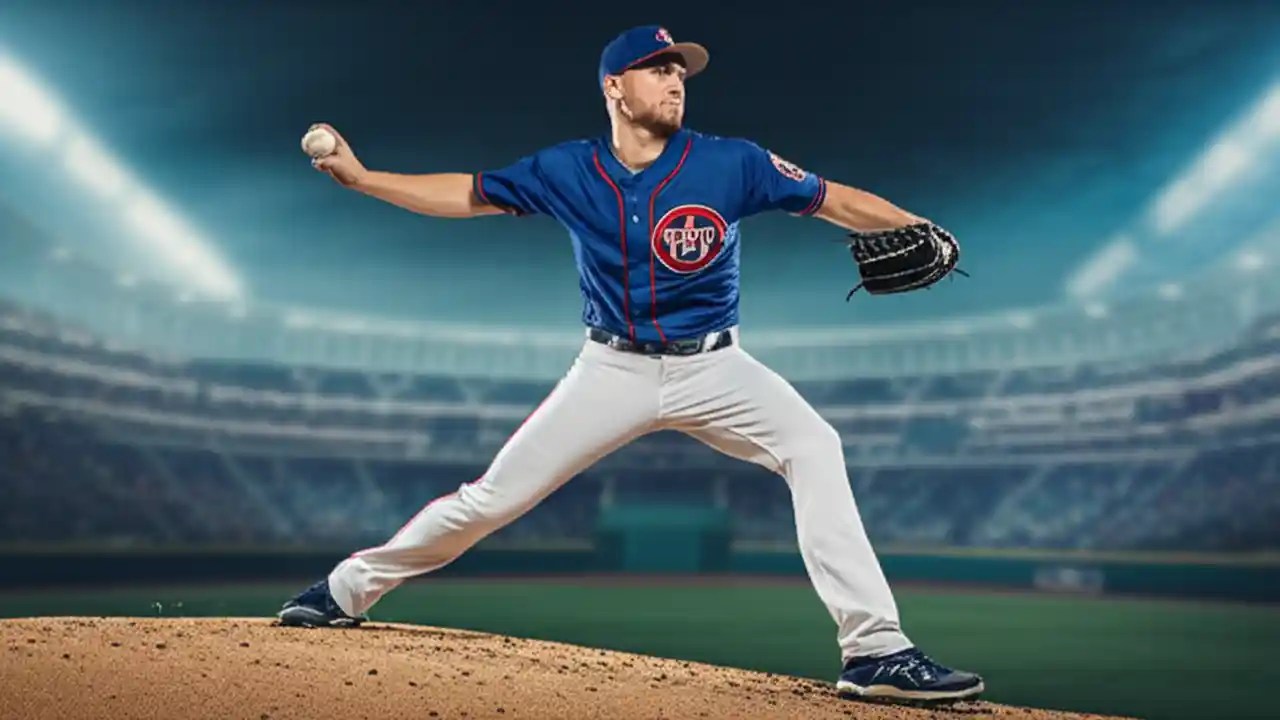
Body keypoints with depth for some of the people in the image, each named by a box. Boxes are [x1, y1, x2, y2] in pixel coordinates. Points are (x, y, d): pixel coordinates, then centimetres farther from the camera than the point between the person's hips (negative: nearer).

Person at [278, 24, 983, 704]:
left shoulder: (730, 163, -10)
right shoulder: (566, 171, -5)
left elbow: (836, 200, -9)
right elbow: (469, 194, 7)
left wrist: (919, 230, -25)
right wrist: (359, 176, 2)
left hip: (713, 368, 0)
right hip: (614, 370, 1)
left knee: (813, 447, -24)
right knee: (494, 494, 1)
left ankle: (875, 651, -20)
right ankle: (347, 590, 21)